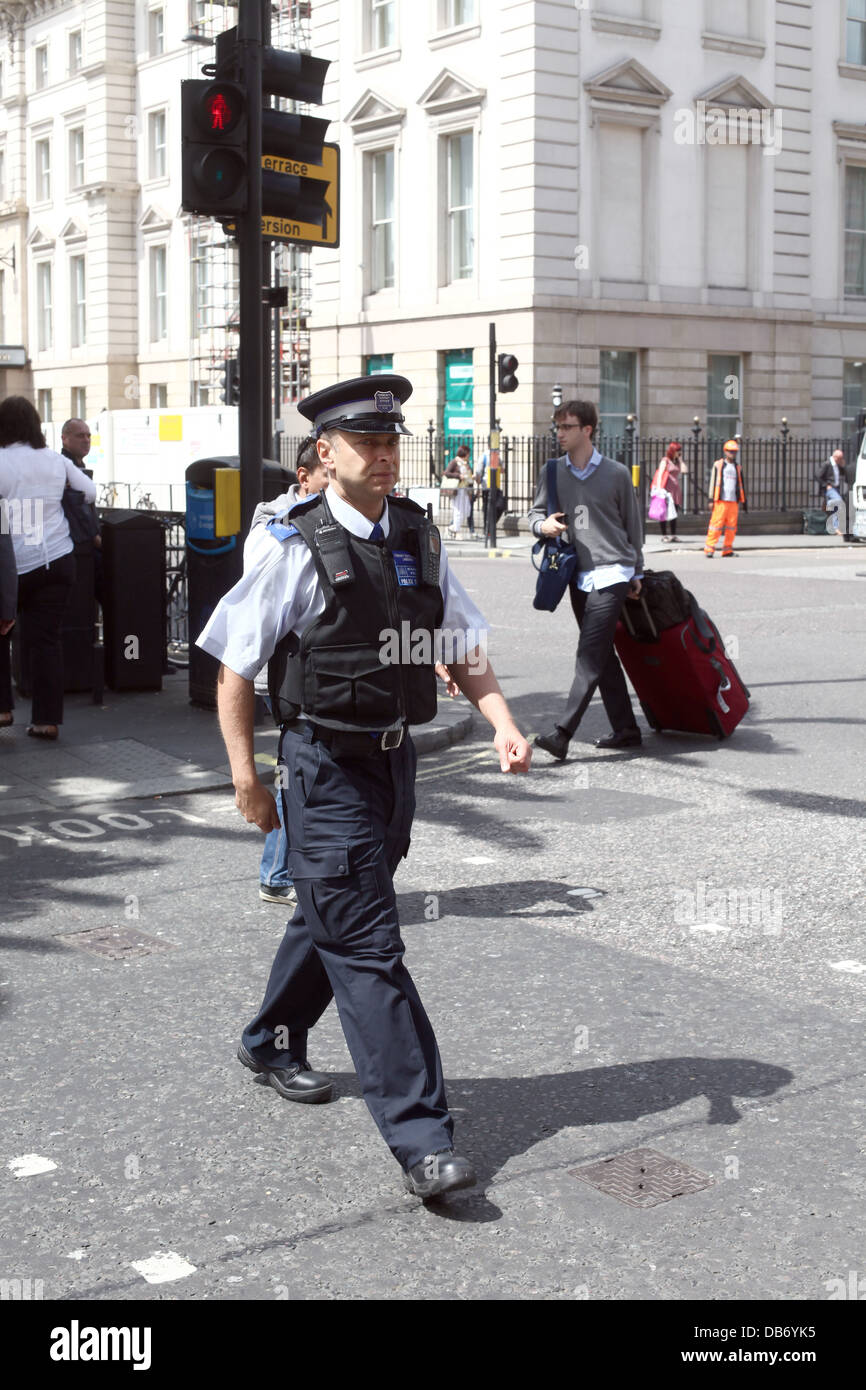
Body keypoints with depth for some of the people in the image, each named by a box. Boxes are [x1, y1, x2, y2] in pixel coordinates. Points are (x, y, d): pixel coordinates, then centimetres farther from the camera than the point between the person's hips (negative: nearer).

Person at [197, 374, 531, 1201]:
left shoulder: (418, 537, 6)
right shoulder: (293, 547, -13)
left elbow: (462, 647, 11)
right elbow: (234, 666, -8)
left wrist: (502, 723, -4)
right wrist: (246, 775, -12)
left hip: (394, 758, 7)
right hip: (326, 766, -7)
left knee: (330, 917, 23)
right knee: (366, 949, -6)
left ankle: (271, 1044, 47)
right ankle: (420, 1139, -4)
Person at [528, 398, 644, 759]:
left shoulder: (616, 474, -1)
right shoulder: (552, 473, 7)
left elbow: (632, 524, 8)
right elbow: (536, 513, 16)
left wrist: (637, 573, 12)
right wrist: (544, 525, -8)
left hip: (612, 573, -5)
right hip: (578, 576, 5)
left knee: (590, 655, -13)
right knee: (603, 655, 11)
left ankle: (562, 732, -20)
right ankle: (625, 730, 19)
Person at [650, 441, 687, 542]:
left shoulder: (677, 462, 19)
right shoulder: (665, 461, -1)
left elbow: (684, 470, 5)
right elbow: (660, 474, -9)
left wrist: (680, 459, 8)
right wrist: (659, 488, -19)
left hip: (676, 490, 7)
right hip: (666, 490, -7)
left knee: (674, 513, 7)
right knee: (664, 513, -5)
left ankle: (673, 535, 11)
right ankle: (664, 536, -2)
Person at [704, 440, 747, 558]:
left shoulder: (737, 467, 19)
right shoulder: (718, 465, 6)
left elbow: (740, 485, 23)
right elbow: (713, 482, 3)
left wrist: (744, 501, 21)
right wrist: (711, 499, -5)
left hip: (734, 501, 5)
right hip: (721, 501, -5)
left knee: (731, 527, 2)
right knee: (716, 525, -10)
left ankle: (727, 551, 8)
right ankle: (709, 550, -7)